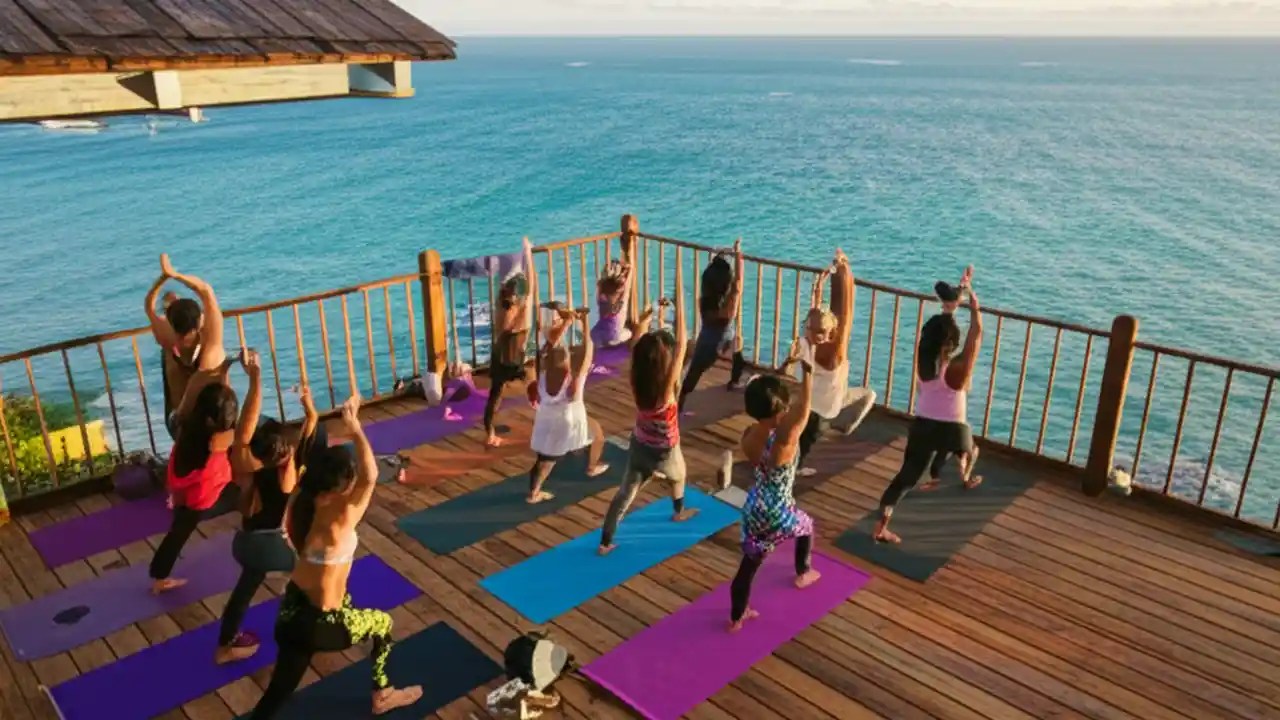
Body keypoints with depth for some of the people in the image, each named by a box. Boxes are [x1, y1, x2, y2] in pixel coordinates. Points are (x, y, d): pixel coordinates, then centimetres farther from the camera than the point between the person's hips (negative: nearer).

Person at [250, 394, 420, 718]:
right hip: (316, 624, -7)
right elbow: (371, 476, -39)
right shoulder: (339, 520, -30)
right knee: (382, 624, 21)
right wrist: (355, 428, -32)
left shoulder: (300, 502, -9)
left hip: (292, 608, 7)